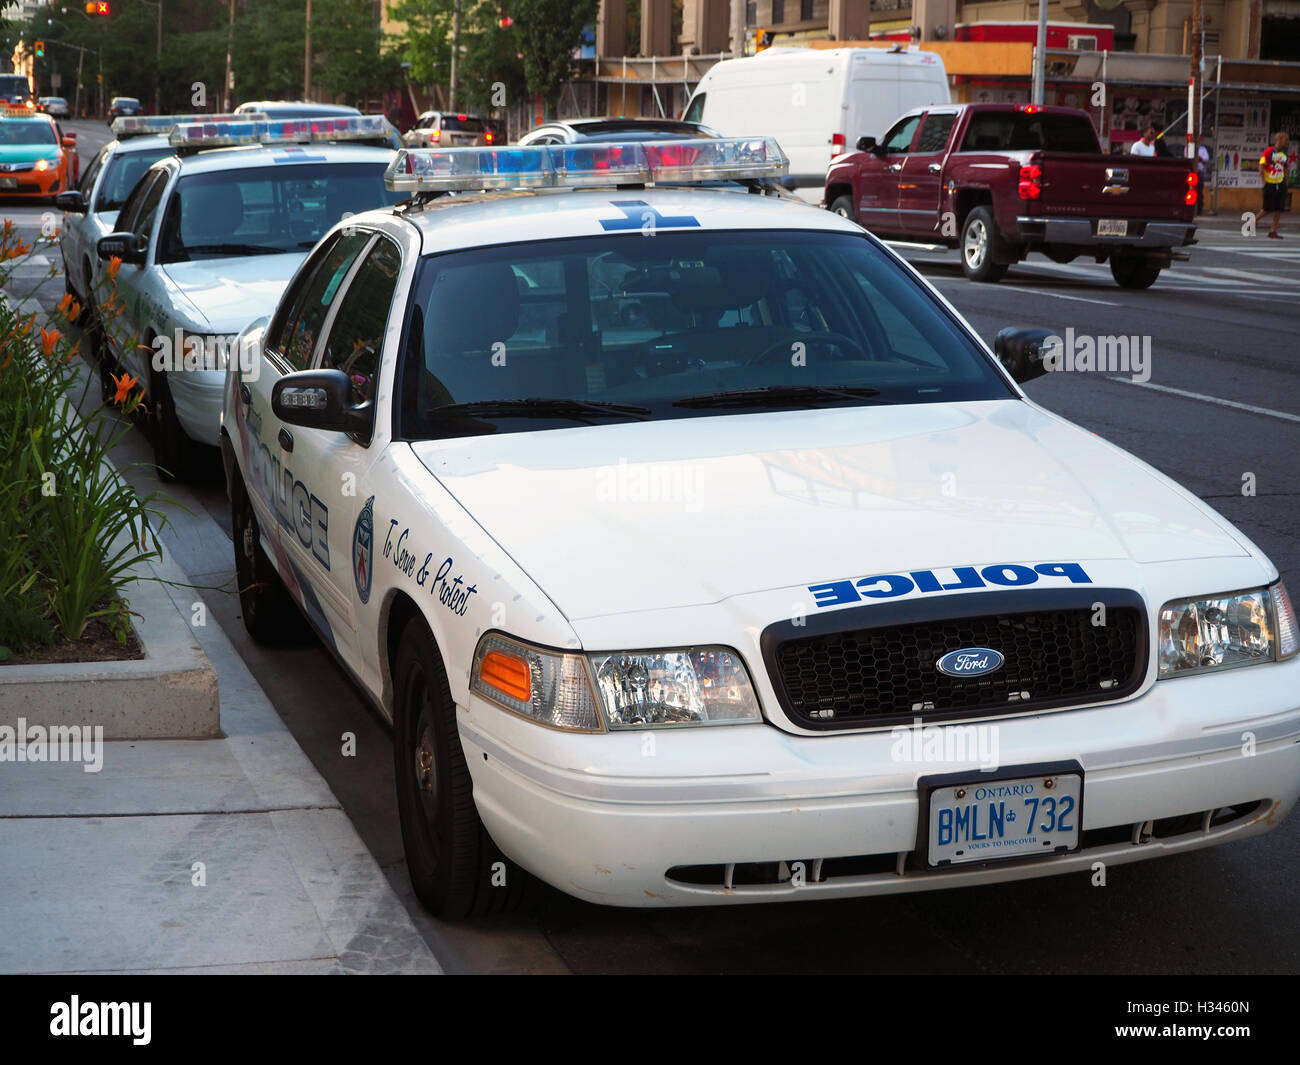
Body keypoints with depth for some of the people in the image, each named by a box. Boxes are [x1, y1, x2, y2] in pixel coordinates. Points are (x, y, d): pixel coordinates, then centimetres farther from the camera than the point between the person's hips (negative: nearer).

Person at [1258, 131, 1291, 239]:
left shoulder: (1285, 154, 9)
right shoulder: (1269, 151, -11)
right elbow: (1261, 166, -13)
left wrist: (1285, 182, 12)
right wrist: (1264, 181, -16)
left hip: (1280, 184, 6)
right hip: (1269, 184, -6)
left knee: (1279, 209, 1)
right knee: (1268, 209, -5)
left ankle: (1273, 231, 8)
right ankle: (1254, 220, 20)